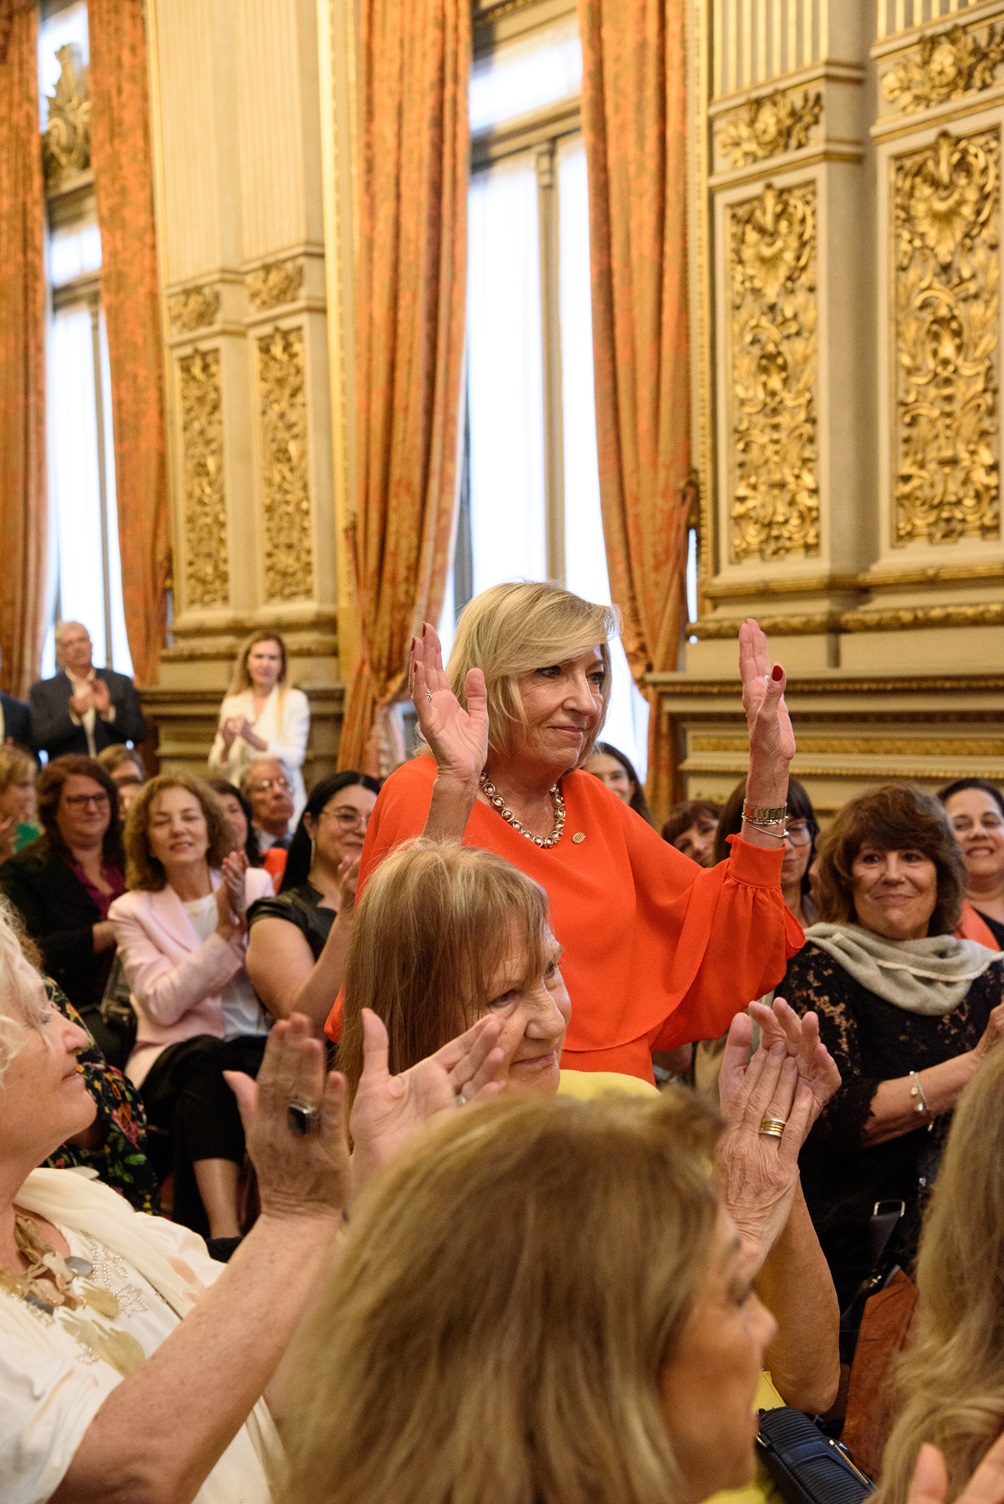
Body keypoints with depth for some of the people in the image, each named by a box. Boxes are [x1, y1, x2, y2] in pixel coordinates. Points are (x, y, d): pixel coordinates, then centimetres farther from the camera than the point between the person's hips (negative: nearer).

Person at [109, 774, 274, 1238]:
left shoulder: (257, 884, 12)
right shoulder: (132, 910, 7)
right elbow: (163, 1004, -8)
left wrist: (245, 914, -13)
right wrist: (224, 930, -14)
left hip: (256, 1046, 1)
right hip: (171, 1057, -1)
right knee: (207, 1057, -38)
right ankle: (224, 1232, -49)